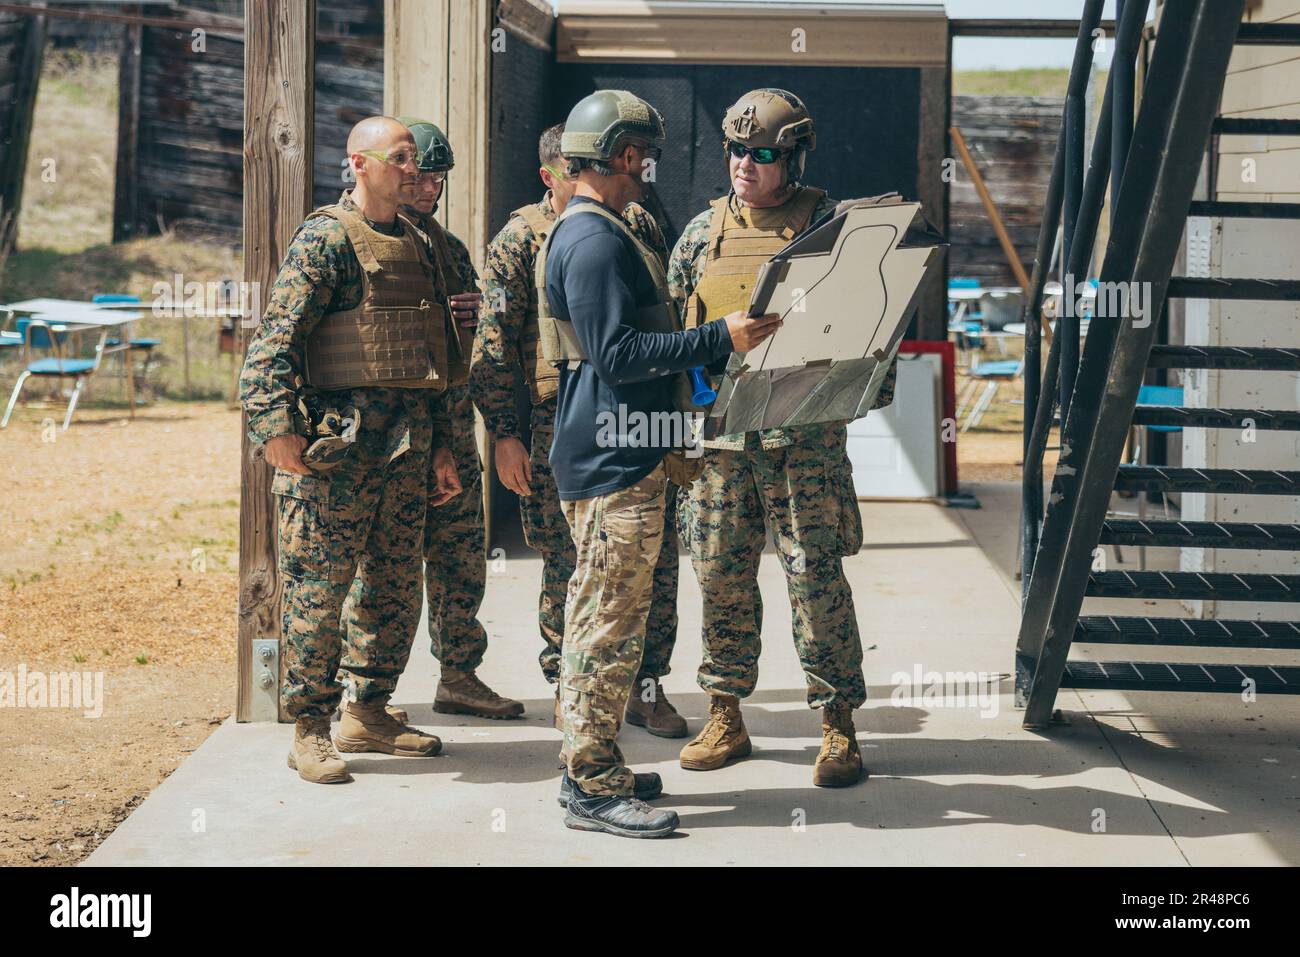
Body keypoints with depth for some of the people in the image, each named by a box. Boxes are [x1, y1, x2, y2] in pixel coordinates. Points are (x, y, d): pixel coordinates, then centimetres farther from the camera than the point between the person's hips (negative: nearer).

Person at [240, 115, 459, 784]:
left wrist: (440, 447, 20)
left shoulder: (414, 246, 18)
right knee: (320, 586, -4)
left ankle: (369, 714, 23)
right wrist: (277, 424, -25)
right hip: (339, 448, -8)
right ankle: (309, 732, 4)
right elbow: (277, 338, -14)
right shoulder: (326, 237, -6)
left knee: (395, 586, 11)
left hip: (408, 447, 8)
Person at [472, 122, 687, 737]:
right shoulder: (520, 240, -1)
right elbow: (494, 346, -2)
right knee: (568, 562, 3)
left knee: (656, 555, 2)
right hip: (563, 421, -3)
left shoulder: (639, 226, 10)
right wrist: (504, 434, -8)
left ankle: (645, 685, 15)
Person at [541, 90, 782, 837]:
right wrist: (718, 339, -23)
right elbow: (615, 354, -22)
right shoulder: (595, 241, -15)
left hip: (624, 453, 11)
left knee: (601, 614, 15)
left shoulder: (597, 234, 19)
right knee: (613, 617, -7)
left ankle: (593, 766, 23)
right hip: (613, 461, -11)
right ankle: (594, 788, -3)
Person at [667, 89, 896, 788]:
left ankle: (838, 724, 5)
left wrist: (875, 384, -10)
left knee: (815, 575, -4)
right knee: (721, 575, 7)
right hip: (714, 426, 4)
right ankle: (725, 717, 18)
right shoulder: (703, 231, 11)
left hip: (803, 433, -4)